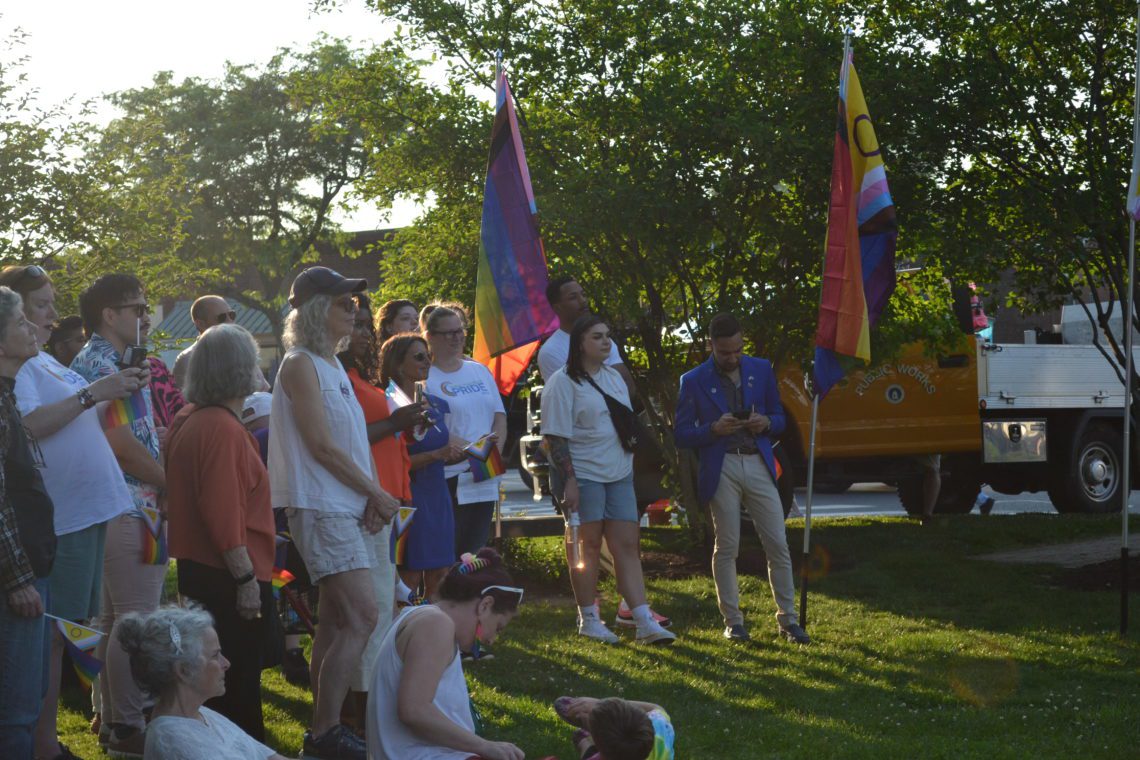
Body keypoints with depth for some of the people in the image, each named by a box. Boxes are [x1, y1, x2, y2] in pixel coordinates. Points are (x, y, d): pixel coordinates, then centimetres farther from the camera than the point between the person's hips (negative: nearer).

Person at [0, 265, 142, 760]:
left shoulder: (44, 361, 20)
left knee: (70, 627, 13)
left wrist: (117, 393, 13)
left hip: (87, 510, 10)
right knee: (52, 632, -8)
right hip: (60, 516, -10)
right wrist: (93, 393, -22)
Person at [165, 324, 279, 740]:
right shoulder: (223, 429, -19)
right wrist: (246, 578, -21)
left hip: (197, 566, 10)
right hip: (228, 576, -10)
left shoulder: (189, 420, 11)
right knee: (237, 686, -3)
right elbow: (224, 513, -24)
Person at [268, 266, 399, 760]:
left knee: (337, 621, 10)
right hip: (320, 508, -9)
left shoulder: (332, 366, 16)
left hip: (348, 509, 9)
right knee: (362, 617, -16)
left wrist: (372, 498, 0)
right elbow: (322, 445, -15)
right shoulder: (301, 365, -11)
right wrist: (377, 494, -9)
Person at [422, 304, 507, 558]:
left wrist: (494, 450, -3)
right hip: (450, 478, -6)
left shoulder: (480, 371, 16)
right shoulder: (425, 378, -4)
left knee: (476, 549, 9)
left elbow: (500, 415, 16)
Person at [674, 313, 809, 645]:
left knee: (778, 545, -1)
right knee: (726, 548, 1)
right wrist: (713, 429, -16)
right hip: (721, 468, -2)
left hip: (758, 465, 2)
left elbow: (779, 418, 16)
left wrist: (766, 423, -8)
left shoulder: (761, 370, 9)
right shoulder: (694, 381, 1)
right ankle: (732, 621, 11)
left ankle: (788, 620, 6)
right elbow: (681, 433, 1)